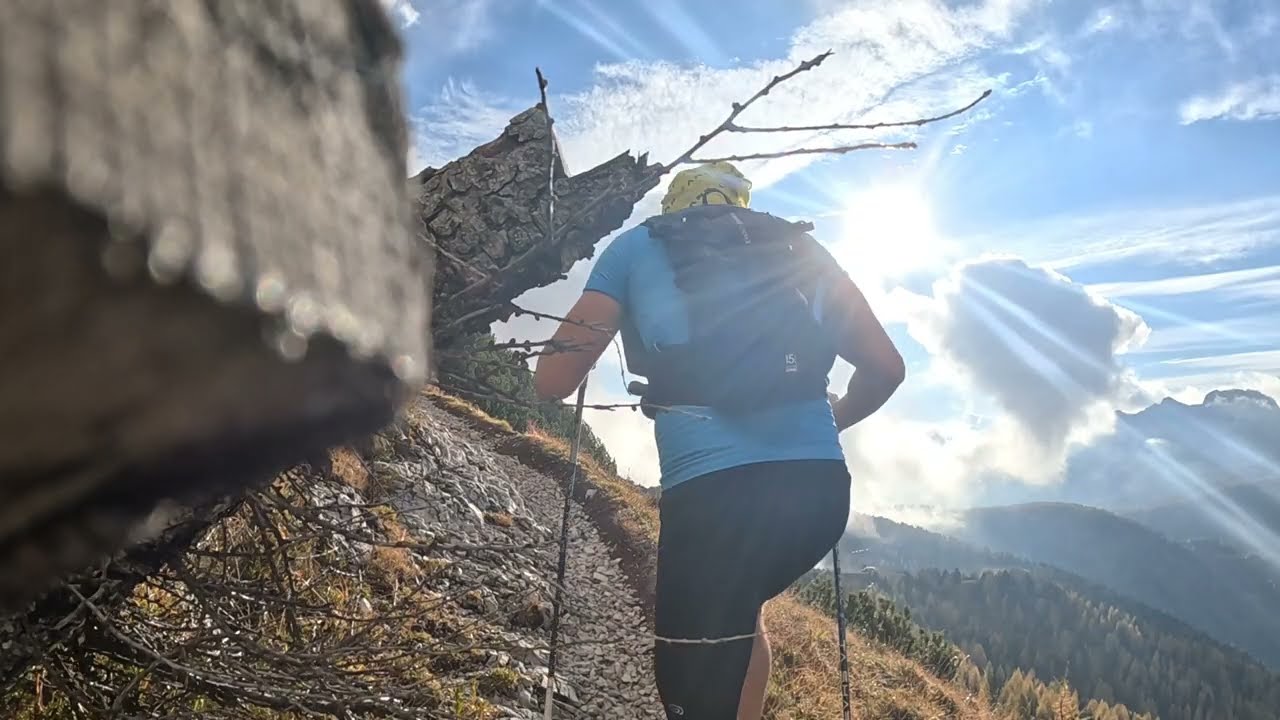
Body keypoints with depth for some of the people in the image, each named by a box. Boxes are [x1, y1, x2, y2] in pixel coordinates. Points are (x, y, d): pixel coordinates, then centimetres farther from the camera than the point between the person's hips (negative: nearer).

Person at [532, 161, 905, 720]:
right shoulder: (799, 247, 22)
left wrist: (587, 339, 33)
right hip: (822, 485, 5)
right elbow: (885, 368, 19)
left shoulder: (637, 245, 15)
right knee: (736, 610, 32)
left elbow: (553, 382, 10)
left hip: (714, 491, -4)